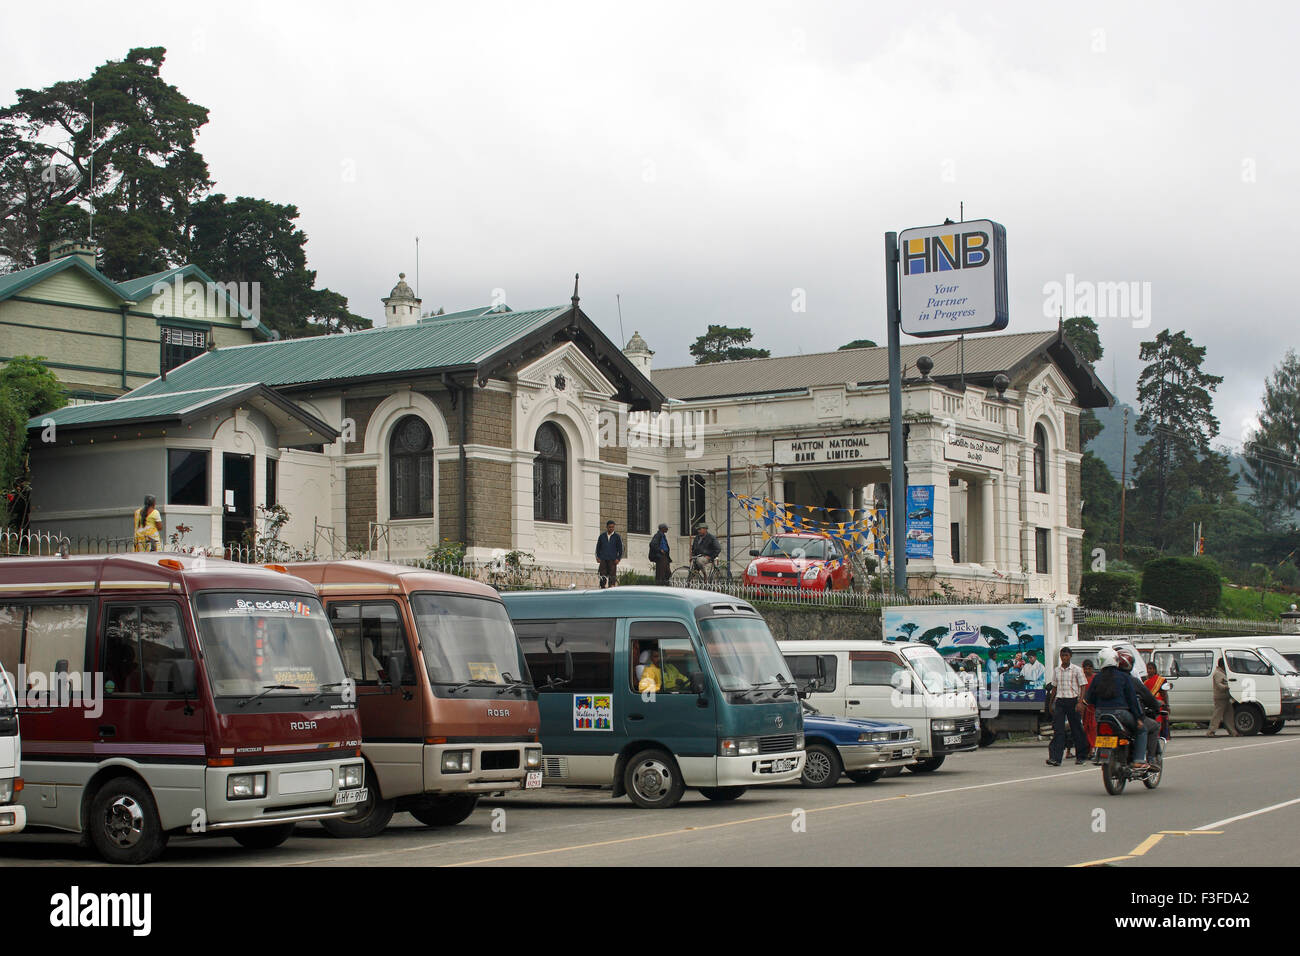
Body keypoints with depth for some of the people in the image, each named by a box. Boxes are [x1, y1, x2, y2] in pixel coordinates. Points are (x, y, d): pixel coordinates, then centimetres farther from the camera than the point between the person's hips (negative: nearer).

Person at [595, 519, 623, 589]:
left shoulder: (617, 536, 6)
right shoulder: (602, 536, 12)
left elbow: (620, 548, 7)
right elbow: (598, 547, 16)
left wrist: (618, 558, -4)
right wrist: (598, 557, 5)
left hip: (612, 560, -2)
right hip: (603, 559, 2)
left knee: (612, 575, -7)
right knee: (603, 575, -4)